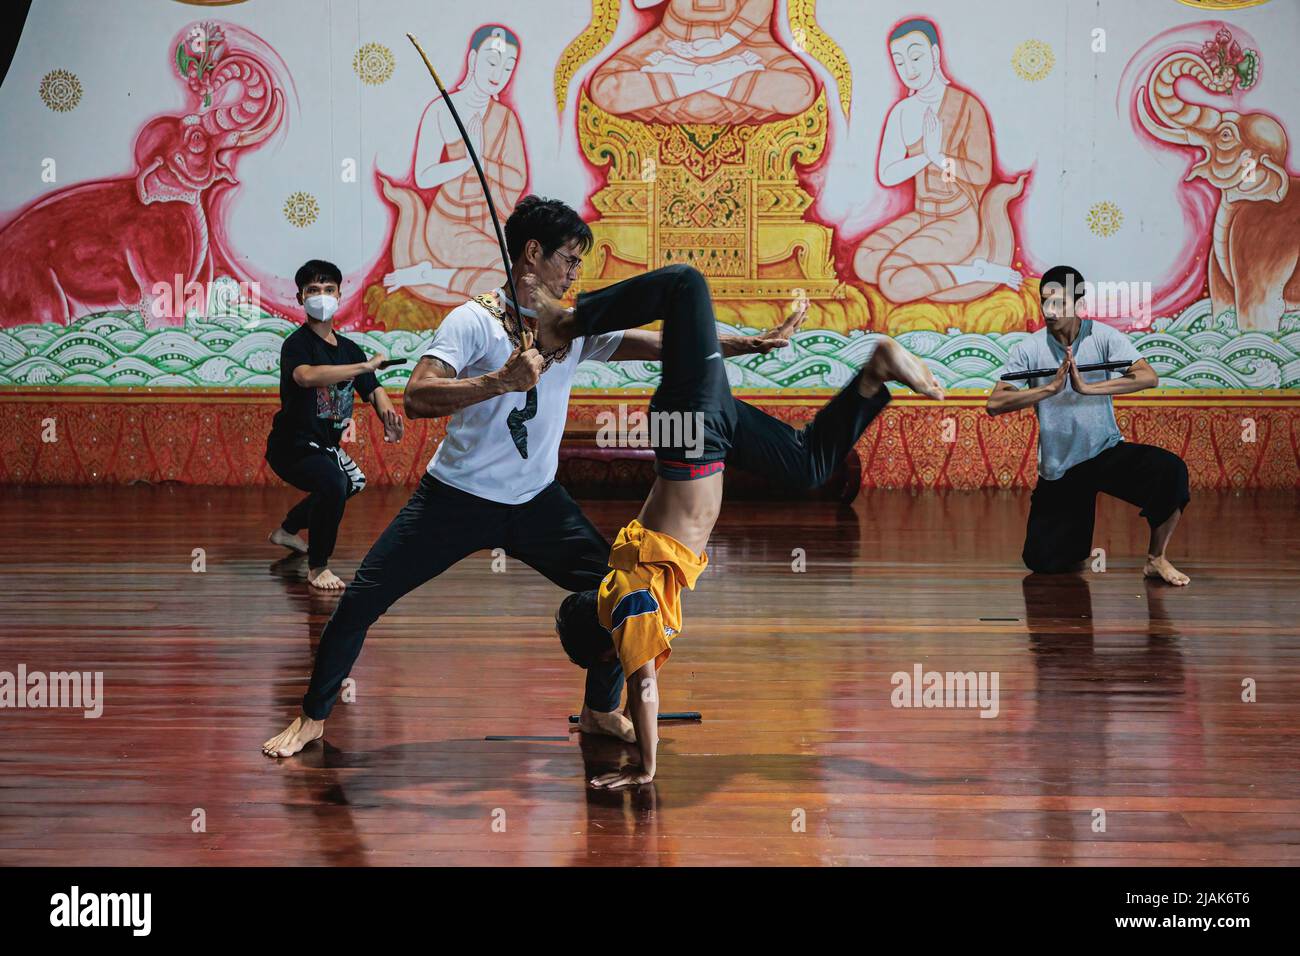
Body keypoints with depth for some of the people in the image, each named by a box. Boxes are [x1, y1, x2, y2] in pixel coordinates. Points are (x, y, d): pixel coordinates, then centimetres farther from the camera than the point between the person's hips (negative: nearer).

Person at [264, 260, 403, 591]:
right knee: (333, 484, -36)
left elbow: (373, 390, 1)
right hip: (292, 447, -9)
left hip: (326, 446, 9)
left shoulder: (348, 348, 8)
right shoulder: (297, 344, -17)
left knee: (354, 482, 33)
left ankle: (286, 531, 49)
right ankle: (318, 567, -17)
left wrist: (388, 416, -23)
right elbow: (307, 376, -39)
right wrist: (367, 365, -41)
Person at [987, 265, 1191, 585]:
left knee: (1170, 470, -30)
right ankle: (1078, 551, 39)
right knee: (1043, 563, 0)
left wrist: (1087, 388, -34)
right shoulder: (1028, 349, -8)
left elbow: (1148, 377, -25)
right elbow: (994, 404, -17)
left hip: (1107, 452, -1)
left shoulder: (1103, 337, -10)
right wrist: (1050, 388, -28)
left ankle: (1156, 558, -8)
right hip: (1058, 469, 1)